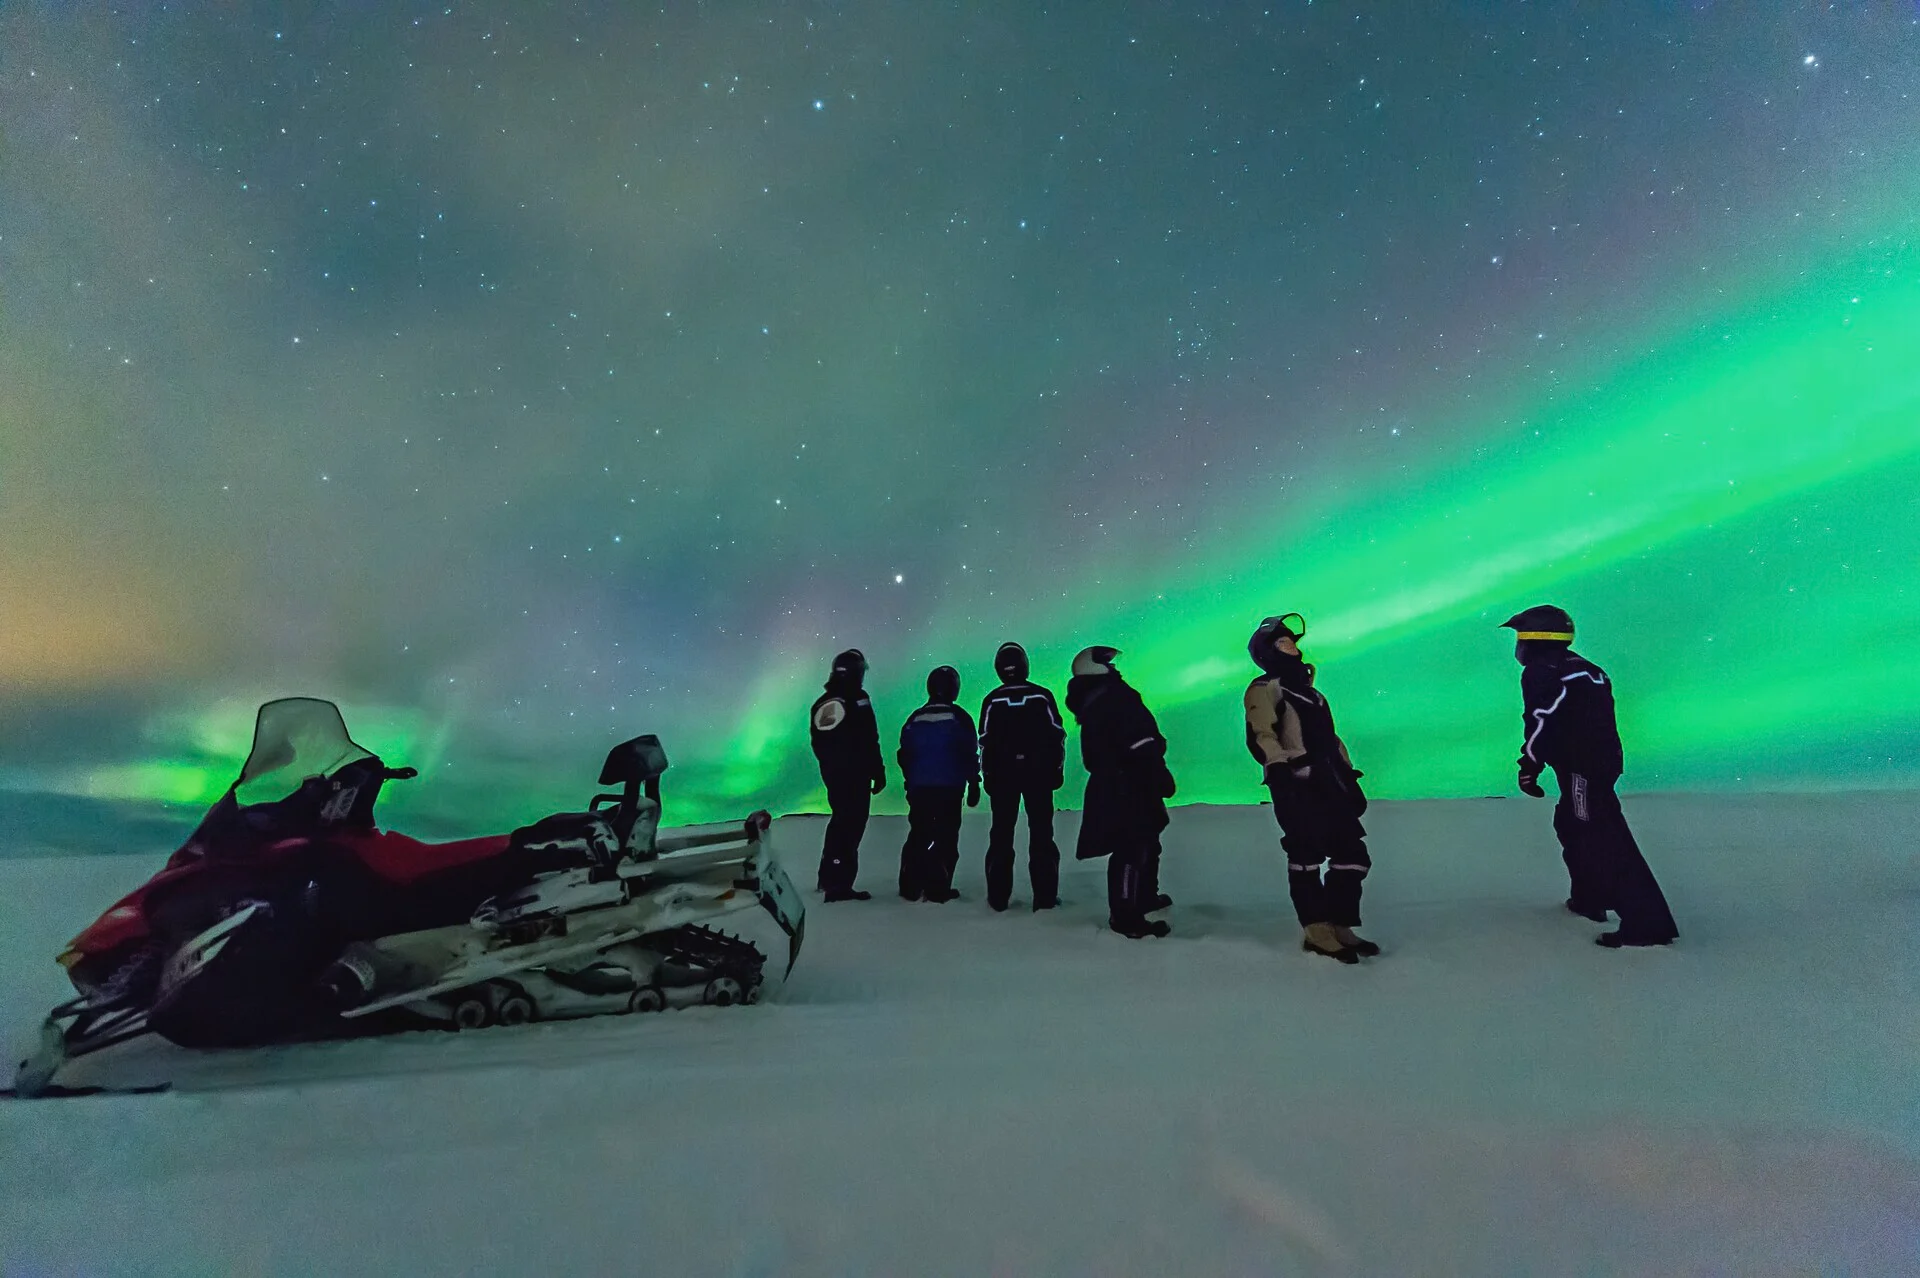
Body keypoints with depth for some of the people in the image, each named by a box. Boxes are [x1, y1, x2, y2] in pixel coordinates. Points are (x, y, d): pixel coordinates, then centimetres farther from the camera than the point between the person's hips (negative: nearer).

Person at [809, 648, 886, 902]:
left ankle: (829, 876, 32)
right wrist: (879, 773, -8)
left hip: (832, 775, 7)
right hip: (856, 776, -7)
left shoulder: (820, 704, 8)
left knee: (840, 822, 21)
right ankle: (839, 884, -4)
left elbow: (817, 746, 14)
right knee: (851, 826, -4)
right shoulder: (858, 701, -13)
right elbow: (870, 743, -14)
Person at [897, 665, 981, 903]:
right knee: (946, 838, 2)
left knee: (918, 836, 13)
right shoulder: (959, 718, -6)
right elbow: (970, 755, -6)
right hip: (950, 788, -4)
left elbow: (904, 756, 12)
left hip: (919, 788, 4)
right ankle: (938, 889, 1)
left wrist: (909, 785, 22)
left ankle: (910, 888, 15)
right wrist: (973, 785, 2)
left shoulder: (914, 719, 7)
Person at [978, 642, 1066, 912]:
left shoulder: (993, 701, -3)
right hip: (1039, 771, 0)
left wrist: (987, 773, 8)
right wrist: (1057, 768, 7)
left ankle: (998, 896, 10)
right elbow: (1057, 735, -2)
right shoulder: (1042, 696, -4)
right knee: (1041, 833, 5)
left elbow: (986, 741, -1)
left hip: (1003, 773, 1)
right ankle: (1045, 896, 5)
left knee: (1001, 834, 8)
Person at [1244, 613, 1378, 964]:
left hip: (1328, 784, 9)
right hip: (1297, 787, -8)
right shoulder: (1264, 689, 0)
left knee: (1353, 856, 6)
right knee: (1307, 856, -7)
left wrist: (1350, 779, 22)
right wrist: (1279, 773, -25)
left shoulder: (1308, 691, 28)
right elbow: (1261, 737, -14)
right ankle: (1317, 930, 2)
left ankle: (1338, 926, 15)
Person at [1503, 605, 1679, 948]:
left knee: (1605, 840, -10)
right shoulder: (1576, 666, 19)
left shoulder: (1540, 672, -11)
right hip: (1602, 760, 11)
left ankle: (1647, 923, -11)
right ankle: (1590, 898, 36)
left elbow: (1543, 722, -21)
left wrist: (1529, 767, -18)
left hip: (1582, 768, -11)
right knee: (1570, 826, 24)